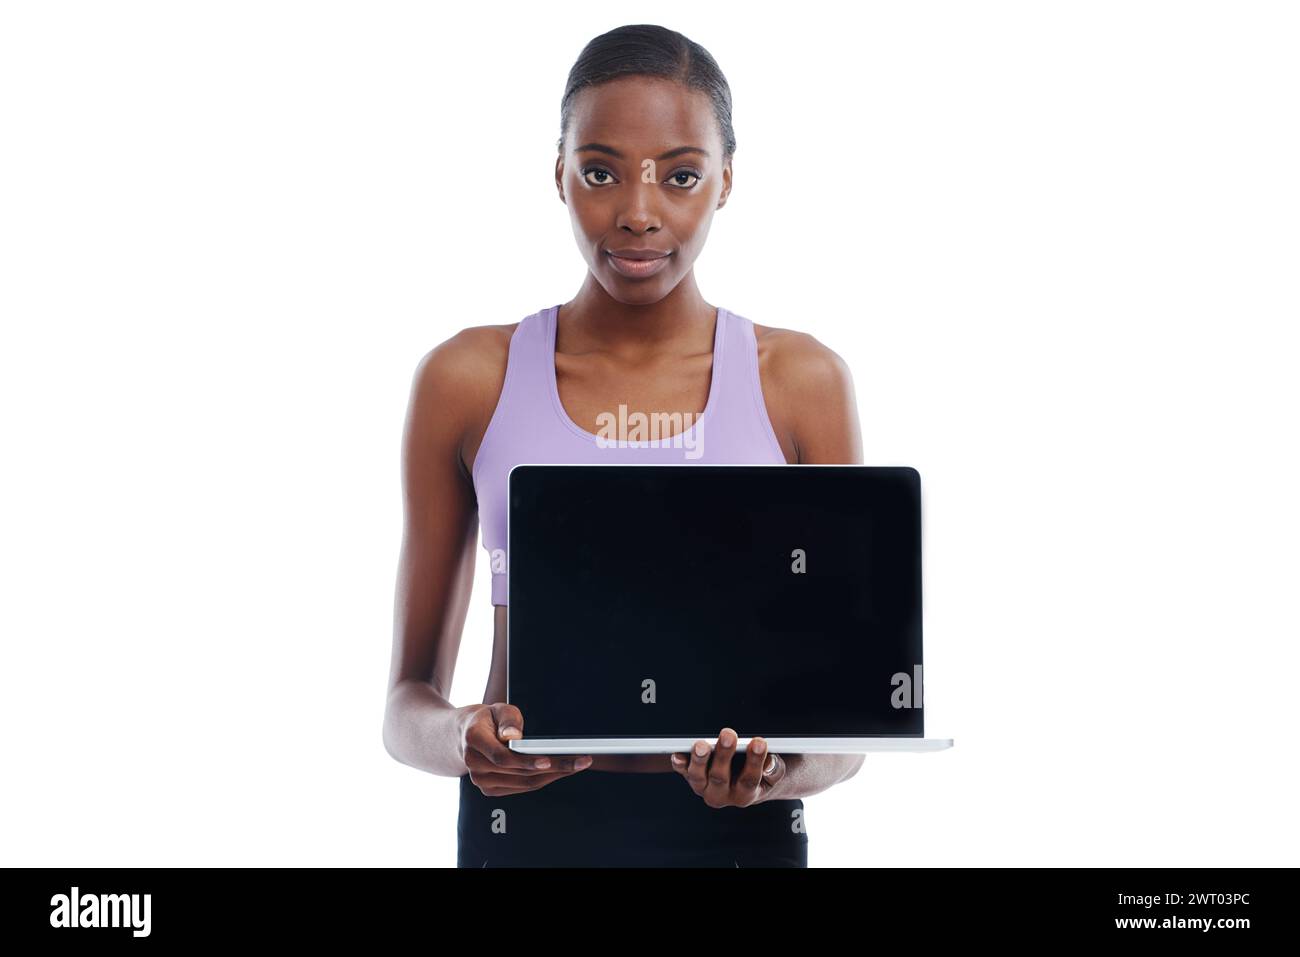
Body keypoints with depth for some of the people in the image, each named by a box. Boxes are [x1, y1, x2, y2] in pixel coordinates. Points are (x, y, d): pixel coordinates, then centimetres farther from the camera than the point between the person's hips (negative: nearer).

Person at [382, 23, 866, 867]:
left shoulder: (802, 383, 4)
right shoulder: (468, 381, 4)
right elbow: (409, 700, 7)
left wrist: (787, 773, -14)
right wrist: (462, 740, -14)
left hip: (739, 832, 0)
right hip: (531, 826, 0)